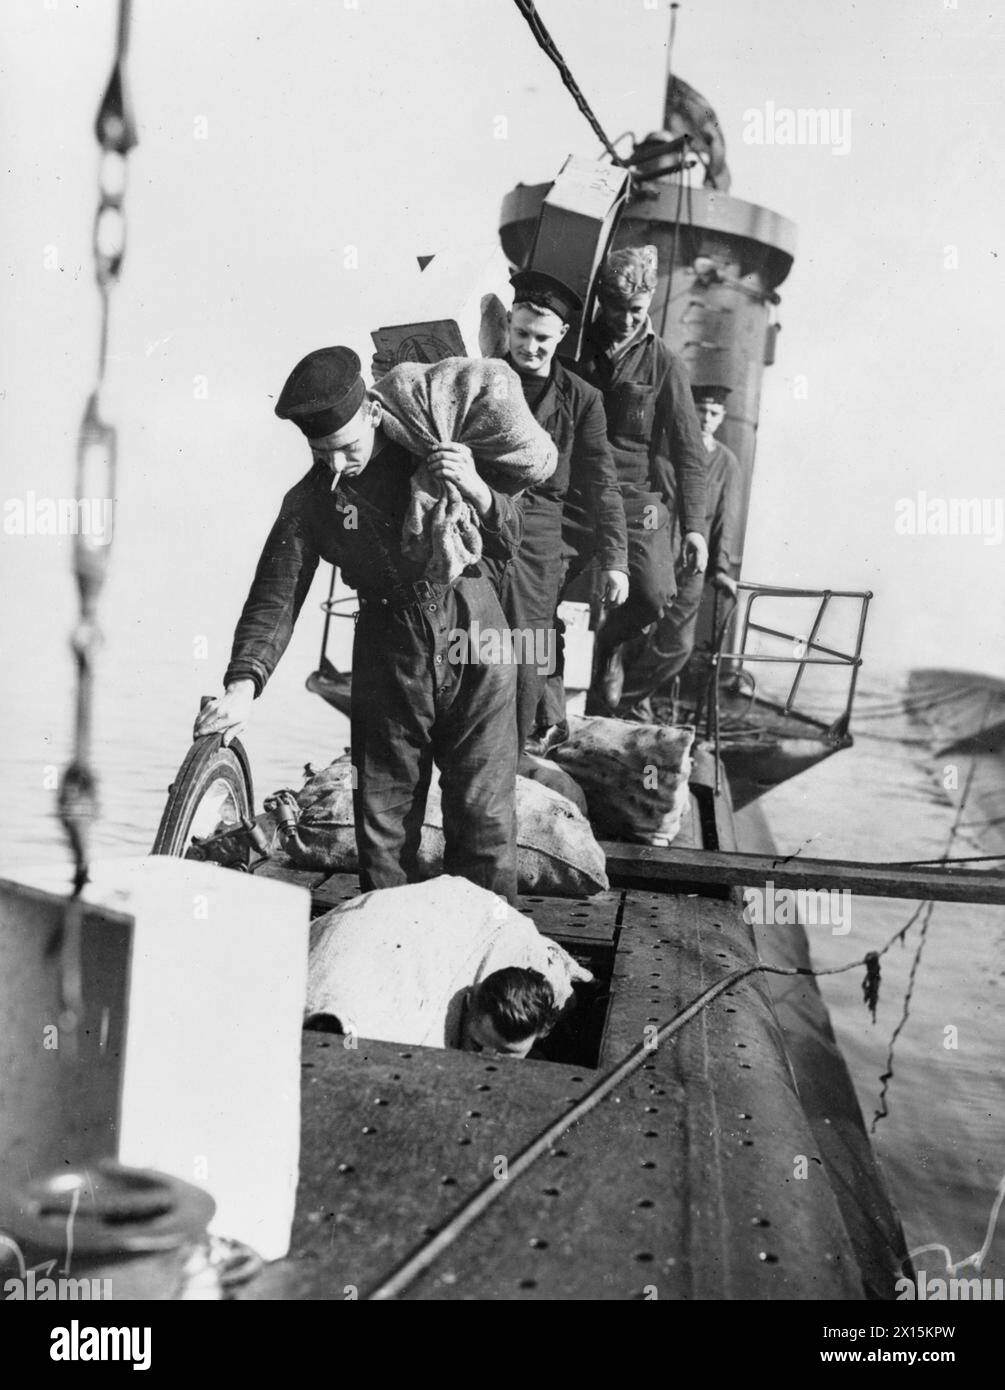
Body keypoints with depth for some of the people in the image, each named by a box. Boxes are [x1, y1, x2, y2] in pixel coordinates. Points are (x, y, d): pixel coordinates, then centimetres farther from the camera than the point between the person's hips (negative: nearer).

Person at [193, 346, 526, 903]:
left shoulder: (432, 448, -3)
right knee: (382, 825, 6)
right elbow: (275, 599, -8)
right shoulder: (308, 504, -1)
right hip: (388, 663, 2)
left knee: (483, 819, 0)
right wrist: (242, 685, -24)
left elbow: (509, 544, -1)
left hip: (475, 652, -1)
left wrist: (477, 492, -22)